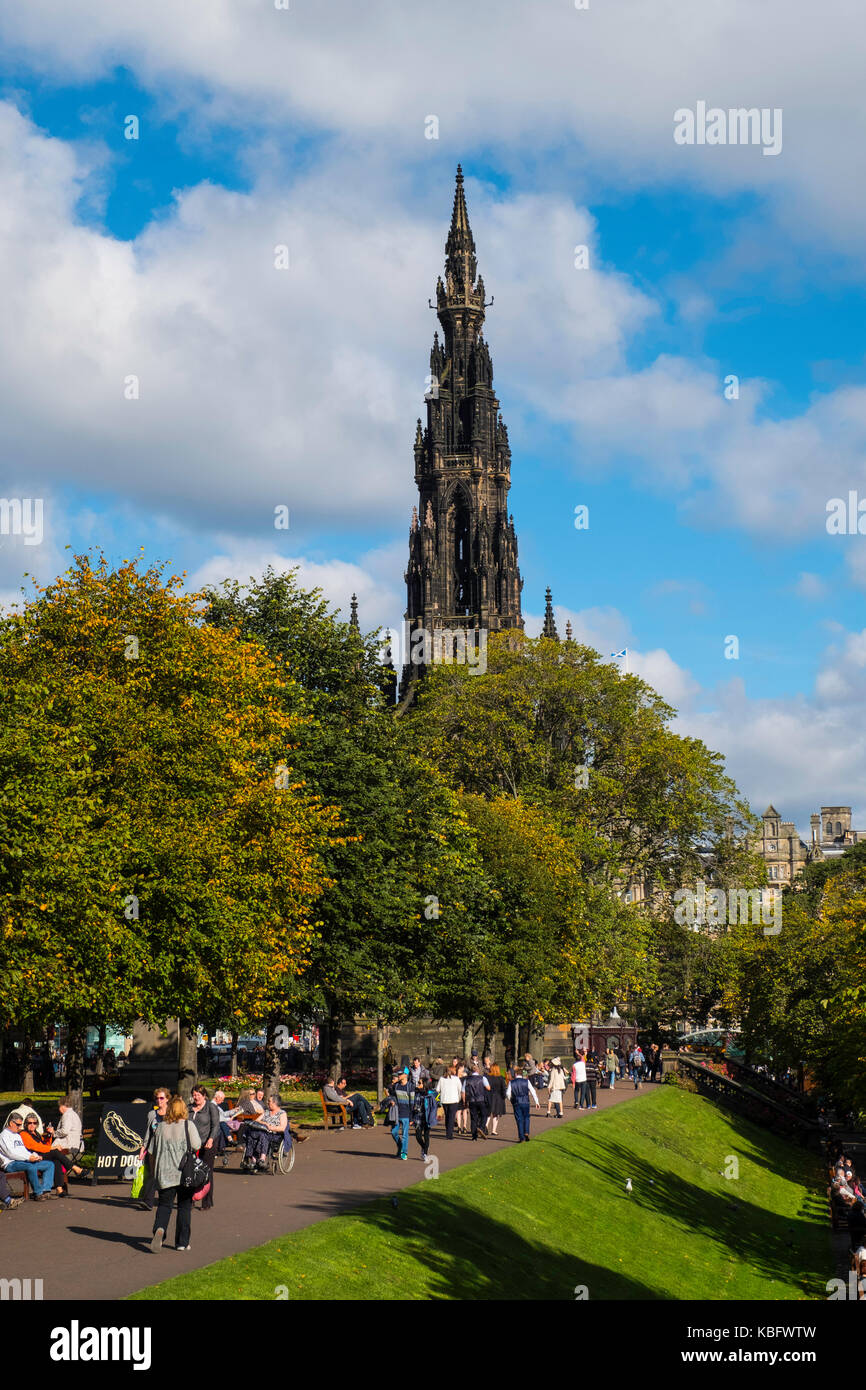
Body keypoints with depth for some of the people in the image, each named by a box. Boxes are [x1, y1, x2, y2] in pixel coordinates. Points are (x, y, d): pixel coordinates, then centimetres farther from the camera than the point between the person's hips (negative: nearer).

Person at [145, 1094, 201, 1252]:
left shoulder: (160, 1127, 5)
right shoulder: (188, 1125, -4)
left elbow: (151, 1152, 9)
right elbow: (196, 1146, -11)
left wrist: (155, 1172, 20)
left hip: (164, 1174, 2)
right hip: (185, 1174, -2)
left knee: (164, 1205, 8)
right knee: (184, 1207, 10)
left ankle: (159, 1229, -21)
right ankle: (182, 1242, 12)